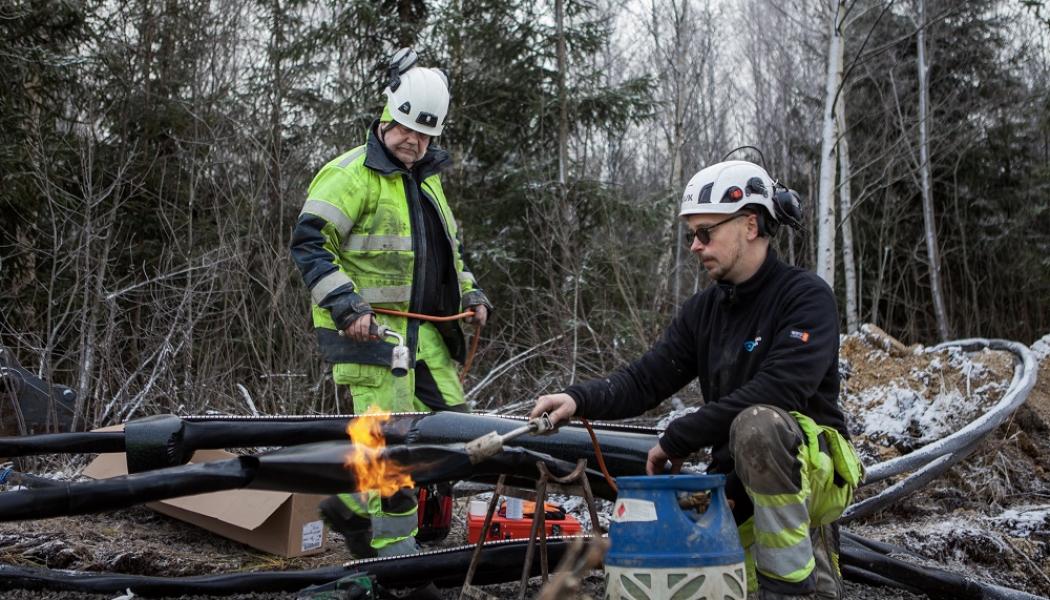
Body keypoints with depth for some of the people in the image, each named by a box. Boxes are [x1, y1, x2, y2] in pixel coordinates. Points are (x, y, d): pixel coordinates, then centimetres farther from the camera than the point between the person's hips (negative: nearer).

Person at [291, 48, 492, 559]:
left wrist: (470, 294, 16)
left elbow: (447, 248, 30)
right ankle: (392, 544, 7)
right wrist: (346, 305, -23)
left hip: (421, 329, 9)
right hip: (367, 327, -9)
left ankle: (354, 506, 20)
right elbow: (309, 242, -15)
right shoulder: (351, 173, -9)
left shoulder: (427, 178, 19)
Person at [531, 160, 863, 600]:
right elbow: (645, 379, -1)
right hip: (739, 478, 7)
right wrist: (580, 399, -21)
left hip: (812, 467, -6)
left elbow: (775, 392, -27)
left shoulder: (807, 296, -13)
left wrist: (676, 438, -25)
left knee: (756, 424, -37)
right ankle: (806, 551, 14)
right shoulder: (702, 311, 7)